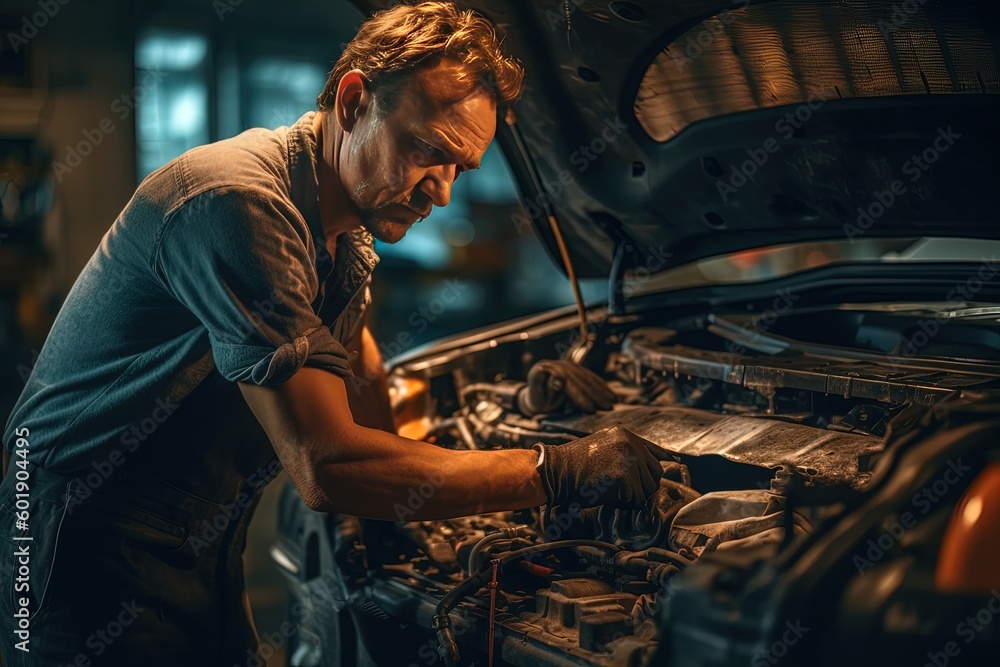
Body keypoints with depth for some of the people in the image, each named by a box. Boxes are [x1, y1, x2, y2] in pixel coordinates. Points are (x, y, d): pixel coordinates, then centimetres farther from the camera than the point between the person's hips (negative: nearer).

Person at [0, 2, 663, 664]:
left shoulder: (345, 234, 4)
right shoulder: (240, 204, -27)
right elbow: (329, 467, -31)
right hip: (98, 567, -8)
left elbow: (377, 425, 8)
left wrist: (516, 410, -8)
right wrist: (558, 473, -27)